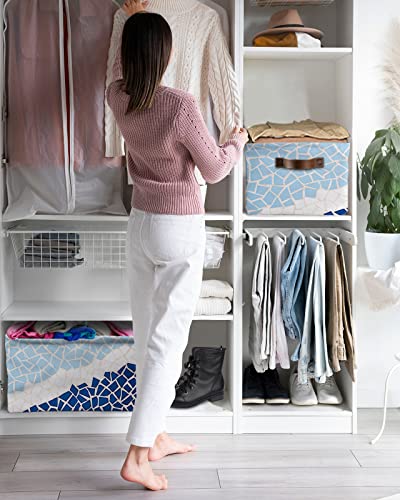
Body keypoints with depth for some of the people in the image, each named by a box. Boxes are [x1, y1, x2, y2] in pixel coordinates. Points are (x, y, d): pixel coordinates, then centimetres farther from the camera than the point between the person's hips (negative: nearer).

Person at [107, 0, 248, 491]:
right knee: (167, 340, -3)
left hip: (141, 224, 7)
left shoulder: (118, 99, -2)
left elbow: (121, 67, 23)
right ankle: (137, 456, -4)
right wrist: (237, 141, 11)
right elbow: (214, 170, -10)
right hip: (180, 229, -6)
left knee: (147, 335, 14)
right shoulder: (180, 105, -21)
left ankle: (155, 437, 26)